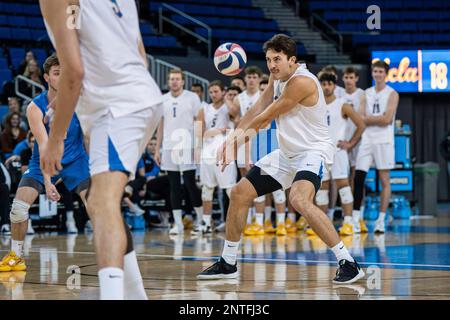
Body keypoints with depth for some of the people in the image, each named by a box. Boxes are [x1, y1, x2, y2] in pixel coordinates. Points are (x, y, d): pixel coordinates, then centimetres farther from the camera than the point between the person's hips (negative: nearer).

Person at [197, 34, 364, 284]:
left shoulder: (301, 81, -23)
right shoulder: (277, 77, 6)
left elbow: (267, 116, -15)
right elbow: (259, 109, 1)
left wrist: (242, 133, 1)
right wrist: (234, 137, -15)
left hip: (313, 151, -10)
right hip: (287, 153, 10)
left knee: (300, 200, -36)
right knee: (239, 194, 10)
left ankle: (348, 263, -29)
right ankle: (227, 264, 23)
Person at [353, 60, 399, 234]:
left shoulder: (392, 94, -1)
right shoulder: (367, 93, 13)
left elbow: (386, 119, -12)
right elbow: (361, 120, 6)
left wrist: (368, 118, -5)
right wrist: (378, 120, -10)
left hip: (384, 141, -4)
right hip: (367, 139, 4)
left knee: (384, 180, -1)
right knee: (358, 177, -4)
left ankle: (381, 220, 0)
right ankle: (355, 217, -1)